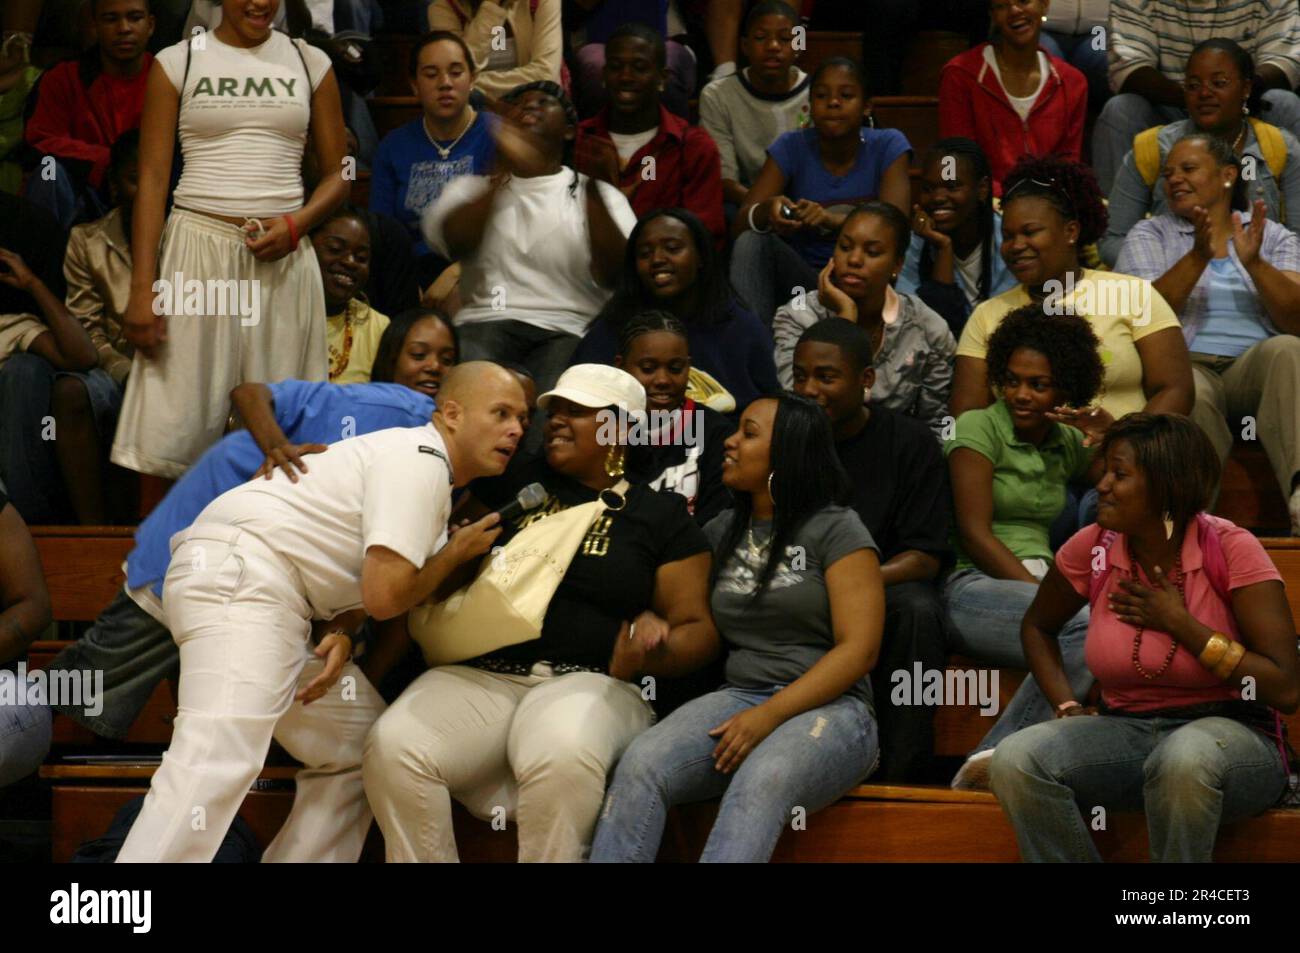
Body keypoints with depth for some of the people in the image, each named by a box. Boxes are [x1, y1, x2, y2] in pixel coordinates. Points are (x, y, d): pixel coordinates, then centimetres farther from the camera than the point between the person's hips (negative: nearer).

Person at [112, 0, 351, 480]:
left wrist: (295, 225, -7)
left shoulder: (310, 63, 10)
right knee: (174, 428, -6)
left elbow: (337, 174, 13)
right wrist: (141, 288, -7)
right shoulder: (177, 63, 4)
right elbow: (152, 179, 1)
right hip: (198, 248, -2)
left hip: (282, 257, 2)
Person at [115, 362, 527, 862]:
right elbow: (384, 595, -16)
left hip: (276, 601, 11)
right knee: (218, 759, -26)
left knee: (359, 744, 14)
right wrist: (457, 551, 1)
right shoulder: (421, 460, -10)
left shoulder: (421, 463, 23)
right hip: (236, 573, -11)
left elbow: (367, 581, 22)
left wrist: (342, 636, 0)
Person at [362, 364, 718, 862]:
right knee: (392, 747, -28)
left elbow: (697, 627, 8)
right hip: (479, 675, 3)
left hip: (589, 682, -2)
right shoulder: (514, 483, 17)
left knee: (562, 755, -39)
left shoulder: (662, 515, 12)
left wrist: (657, 654, -13)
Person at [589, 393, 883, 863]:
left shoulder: (836, 530, 1)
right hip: (739, 695, 5)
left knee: (759, 784, -38)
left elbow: (859, 649, -7)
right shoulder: (720, 533, 19)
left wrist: (770, 715, -16)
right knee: (640, 766, -26)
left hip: (827, 706, -5)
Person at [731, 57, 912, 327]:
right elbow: (739, 226, -12)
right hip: (802, 277, 2)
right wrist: (769, 211, -37)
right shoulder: (791, 147, -3)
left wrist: (832, 220, -38)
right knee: (751, 242, -25)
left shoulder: (888, 145, -5)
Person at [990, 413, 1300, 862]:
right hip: (1126, 730, 4)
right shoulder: (1093, 546, 0)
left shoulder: (1229, 549, -12)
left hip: (1230, 734, -4)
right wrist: (1068, 708, 5)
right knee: (1016, 760, -25)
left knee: (1184, 758, -40)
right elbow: (1038, 626, 21)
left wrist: (1178, 623, -15)